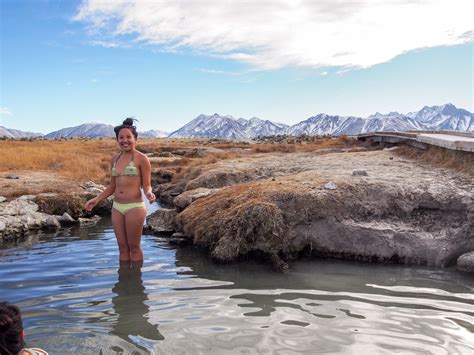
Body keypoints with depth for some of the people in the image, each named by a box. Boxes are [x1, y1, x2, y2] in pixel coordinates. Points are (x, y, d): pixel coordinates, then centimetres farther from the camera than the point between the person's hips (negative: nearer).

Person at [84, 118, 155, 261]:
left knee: (134, 247, 3)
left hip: (134, 207, -6)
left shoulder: (141, 159, -7)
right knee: (122, 247, 12)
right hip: (117, 207, 6)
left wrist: (149, 193, -28)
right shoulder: (115, 159, 11)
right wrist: (96, 199, 11)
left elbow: (146, 185, -6)